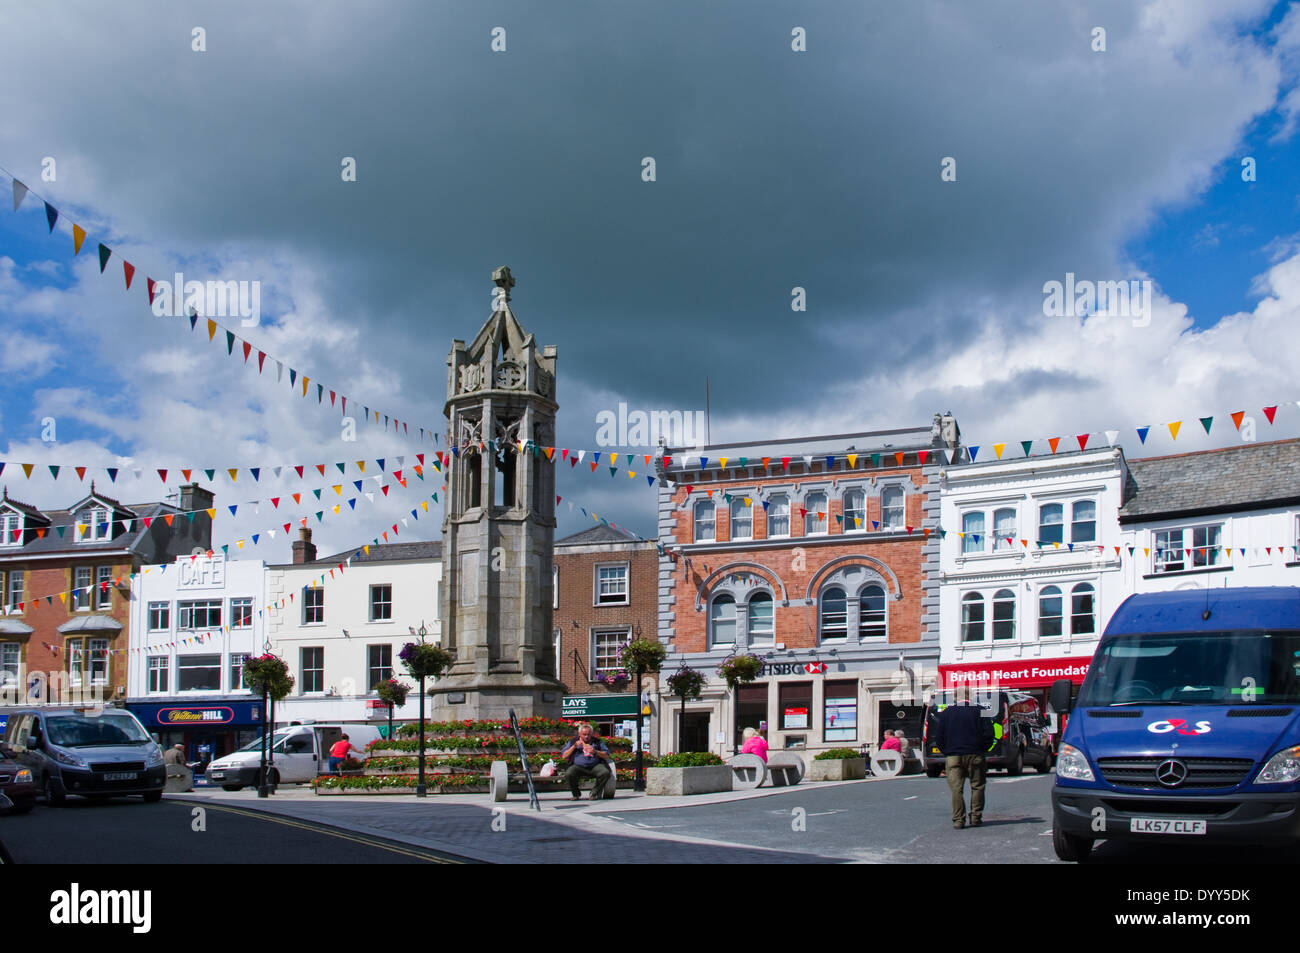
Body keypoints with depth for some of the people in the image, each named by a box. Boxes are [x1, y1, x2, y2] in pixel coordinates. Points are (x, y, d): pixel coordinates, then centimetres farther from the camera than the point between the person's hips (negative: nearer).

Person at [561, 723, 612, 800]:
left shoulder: (597, 742, 18)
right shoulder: (573, 742, 18)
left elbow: (606, 756, 10)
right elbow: (564, 756, 9)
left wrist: (595, 752, -6)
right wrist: (574, 746, 0)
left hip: (595, 765, 1)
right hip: (578, 766, 0)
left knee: (605, 772, -31)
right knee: (568, 774, -33)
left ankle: (595, 793, -7)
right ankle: (576, 794, -5)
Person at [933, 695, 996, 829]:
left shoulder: (945, 713, 7)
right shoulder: (980, 711, 2)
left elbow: (938, 737, 7)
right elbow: (988, 734, -2)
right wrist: (982, 749, 10)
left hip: (953, 756, 1)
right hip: (975, 755, -1)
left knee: (956, 789, 0)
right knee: (977, 787, 10)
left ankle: (958, 820, -6)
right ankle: (975, 818, 10)